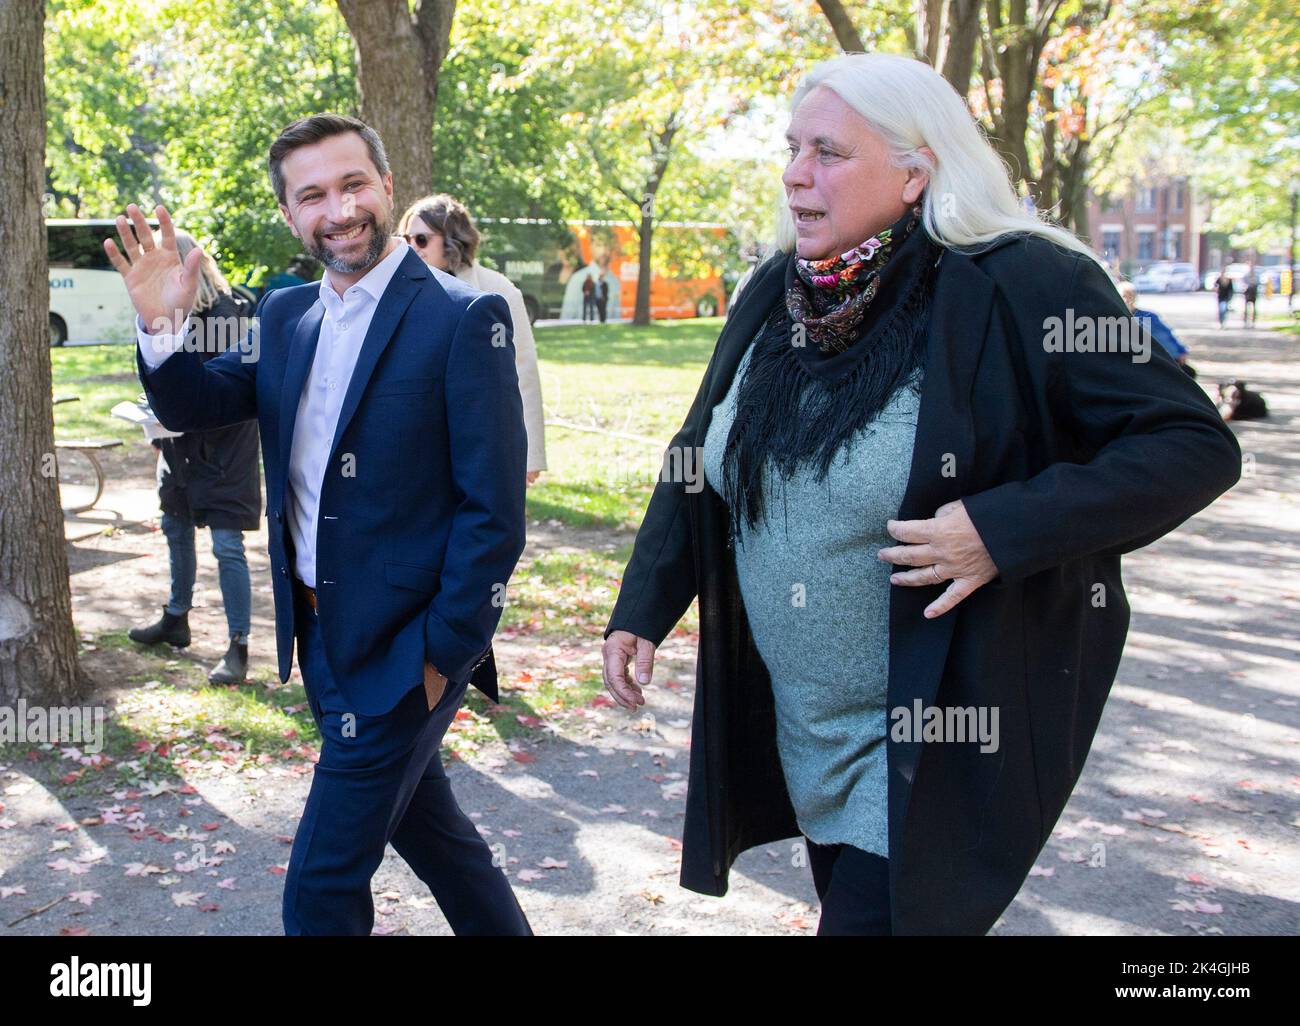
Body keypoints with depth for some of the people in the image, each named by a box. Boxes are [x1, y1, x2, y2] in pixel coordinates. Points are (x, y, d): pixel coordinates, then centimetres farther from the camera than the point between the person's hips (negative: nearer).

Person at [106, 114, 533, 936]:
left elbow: (495, 511, -16)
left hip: (406, 651, -7)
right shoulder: (285, 316, 7)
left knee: (321, 888, 0)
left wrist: (441, 657, -16)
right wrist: (162, 326, -13)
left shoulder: (463, 318, -14)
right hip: (322, 640, 7)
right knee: (426, 829, 23)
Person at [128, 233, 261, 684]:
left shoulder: (224, 312, -19)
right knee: (176, 530, 21)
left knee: (227, 544, -8)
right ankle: (175, 621, 39)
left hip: (223, 446, -8)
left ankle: (238, 647, -1)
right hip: (179, 444, 8)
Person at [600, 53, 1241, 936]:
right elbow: (696, 464, 12)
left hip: (948, 730, -6)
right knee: (848, 900, 21)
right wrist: (642, 611, 6)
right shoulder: (777, 295, 2)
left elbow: (1194, 446, -17)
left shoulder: (1023, 286, -17)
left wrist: (1005, 527, -28)